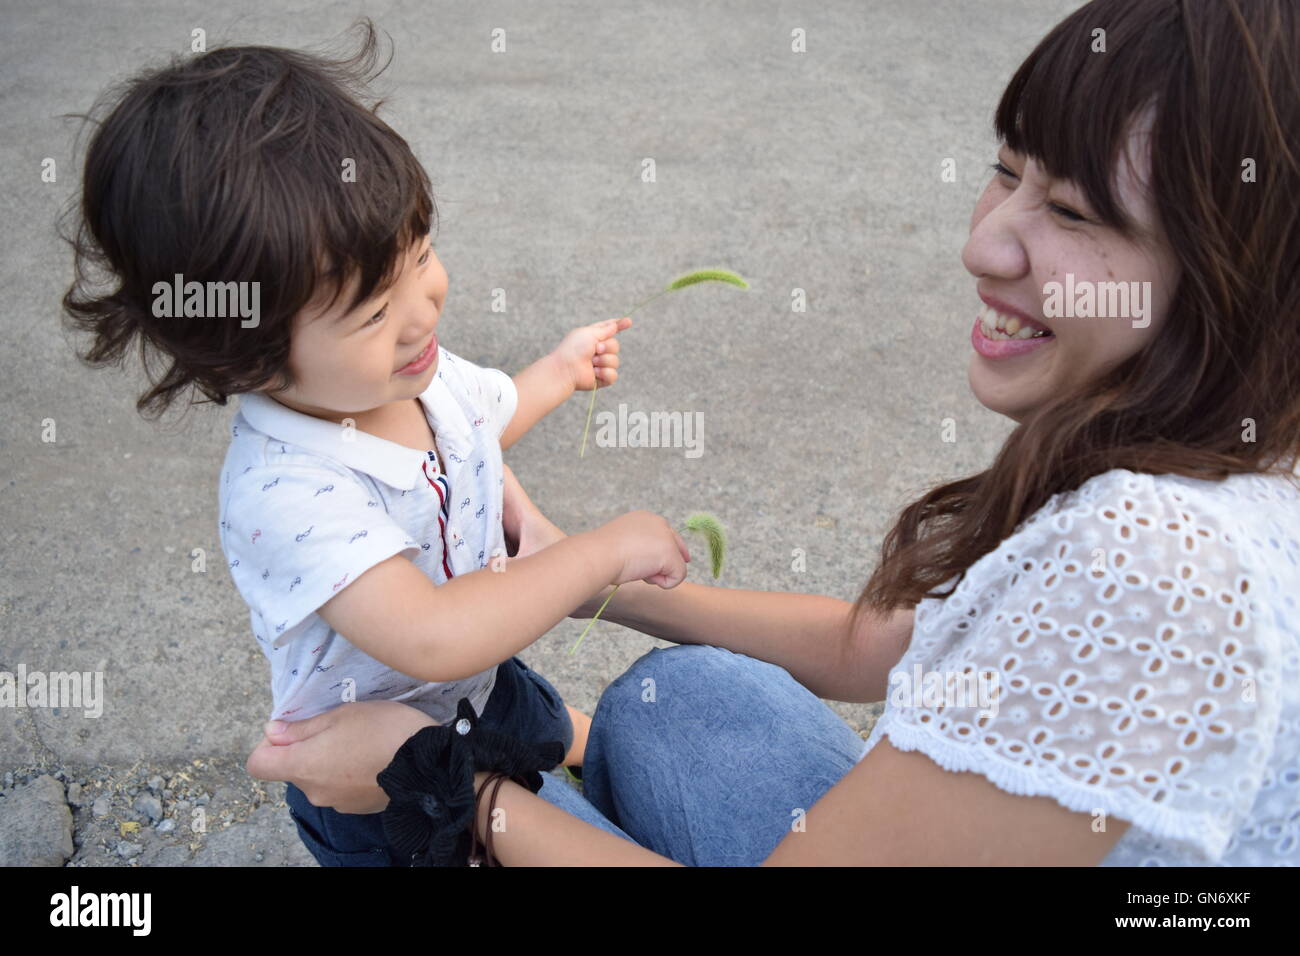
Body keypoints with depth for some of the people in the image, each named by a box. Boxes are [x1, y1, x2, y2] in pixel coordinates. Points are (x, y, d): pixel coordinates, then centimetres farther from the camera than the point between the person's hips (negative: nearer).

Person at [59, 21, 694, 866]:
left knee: (590, 744, 32)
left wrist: (561, 371, 22)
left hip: (481, 681, 8)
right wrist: (606, 549, -42)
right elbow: (432, 637, -52)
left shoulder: (406, 364, -16)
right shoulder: (282, 493, -42)